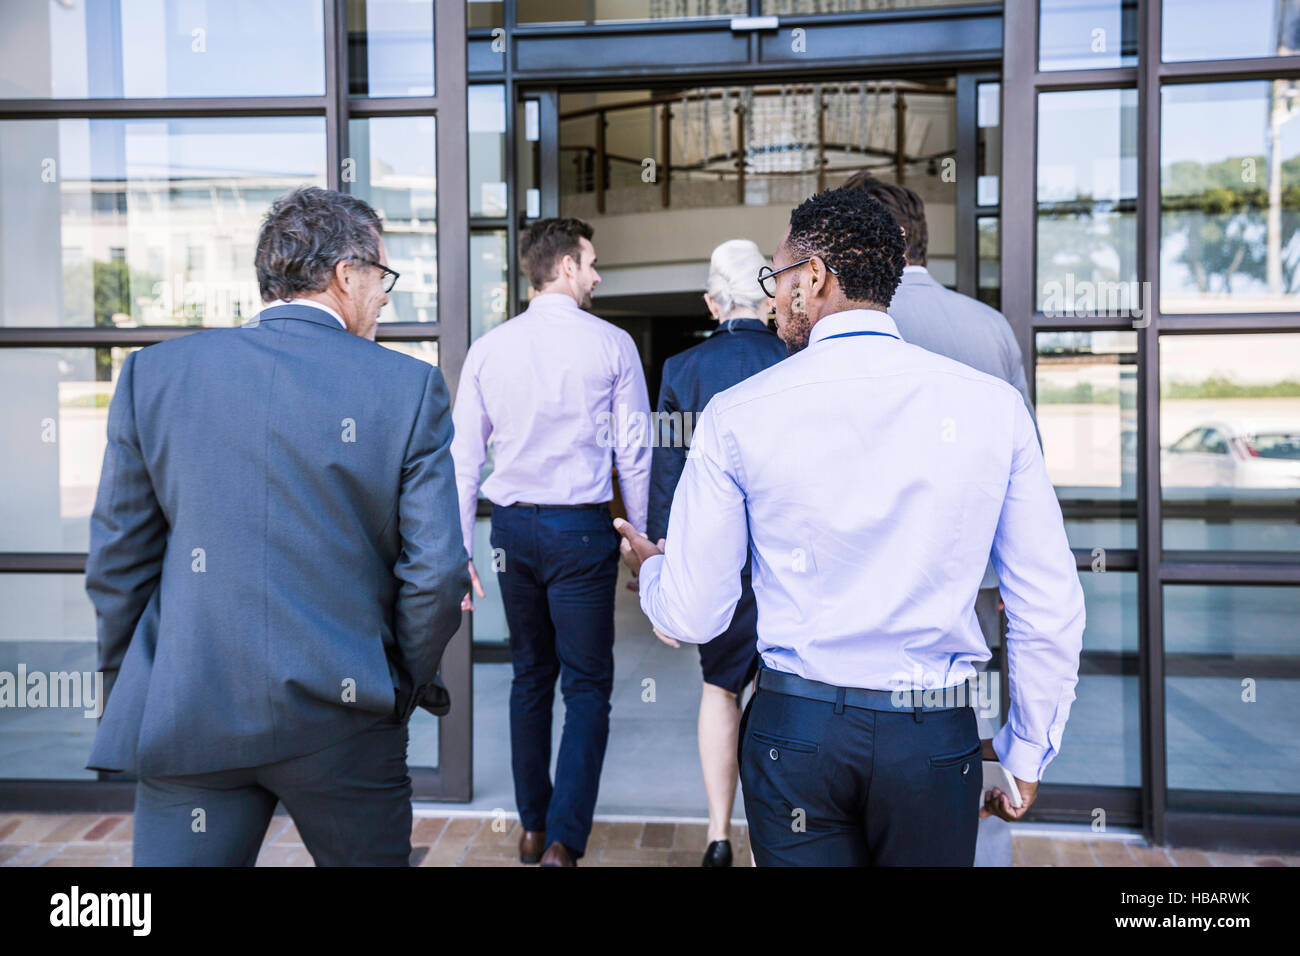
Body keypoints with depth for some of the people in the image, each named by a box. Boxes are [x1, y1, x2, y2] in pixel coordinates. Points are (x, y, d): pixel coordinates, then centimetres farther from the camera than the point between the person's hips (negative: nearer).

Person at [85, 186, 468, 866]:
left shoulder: (153, 372, 0)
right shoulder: (409, 387, -6)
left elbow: (116, 558, 4)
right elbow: (437, 568, -8)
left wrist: (128, 684, 17)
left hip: (187, 718, 1)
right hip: (344, 714, 0)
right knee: (374, 856, 20)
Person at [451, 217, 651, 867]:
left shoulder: (488, 348, 3)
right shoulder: (612, 345, -4)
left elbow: (464, 454, 3)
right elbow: (633, 451, -2)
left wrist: (458, 548, 7)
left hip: (510, 526, 4)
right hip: (581, 528, -4)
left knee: (530, 678, 18)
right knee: (587, 686, 5)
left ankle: (532, 827, 28)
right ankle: (563, 840, -3)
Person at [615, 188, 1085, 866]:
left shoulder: (737, 415, -8)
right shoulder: (993, 405, -5)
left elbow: (692, 617, -4)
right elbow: (1051, 609, -1)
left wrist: (650, 565, 19)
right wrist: (1025, 755, 13)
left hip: (795, 731, -2)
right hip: (936, 736, 3)